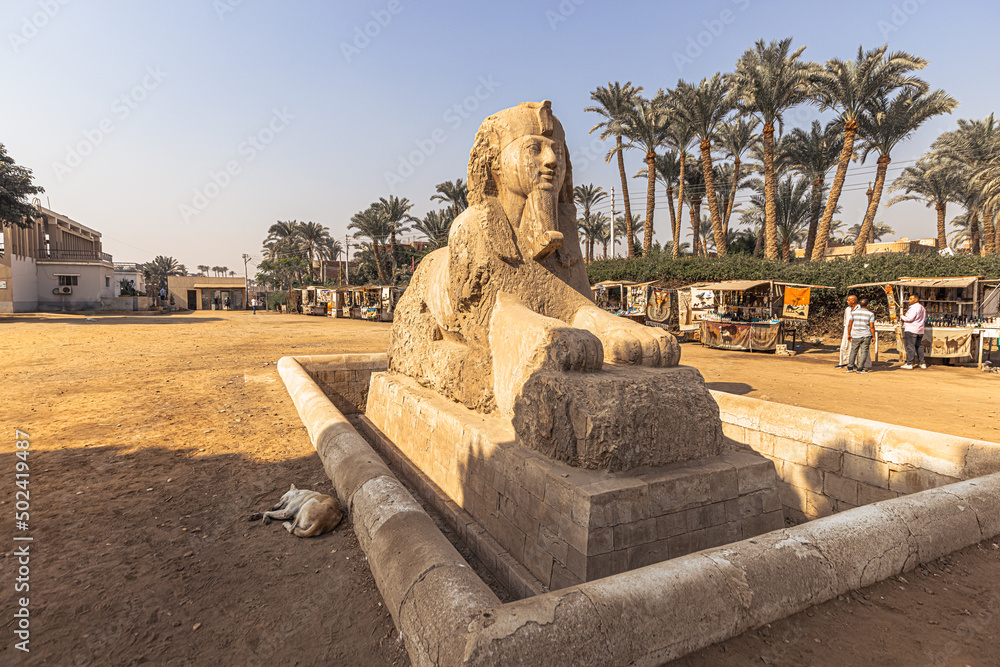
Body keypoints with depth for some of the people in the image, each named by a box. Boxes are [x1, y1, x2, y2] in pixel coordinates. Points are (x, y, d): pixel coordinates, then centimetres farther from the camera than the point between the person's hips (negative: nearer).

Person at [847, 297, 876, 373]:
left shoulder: (854, 312, 2)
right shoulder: (870, 314, -5)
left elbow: (850, 325, 4)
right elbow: (872, 327, -8)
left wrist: (848, 334, 12)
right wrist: (874, 337, -1)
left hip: (856, 336, 2)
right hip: (866, 336, -2)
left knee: (853, 351, 9)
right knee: (864, 352, 2)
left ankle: (850, 367, 5)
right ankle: (860, 368, -3)